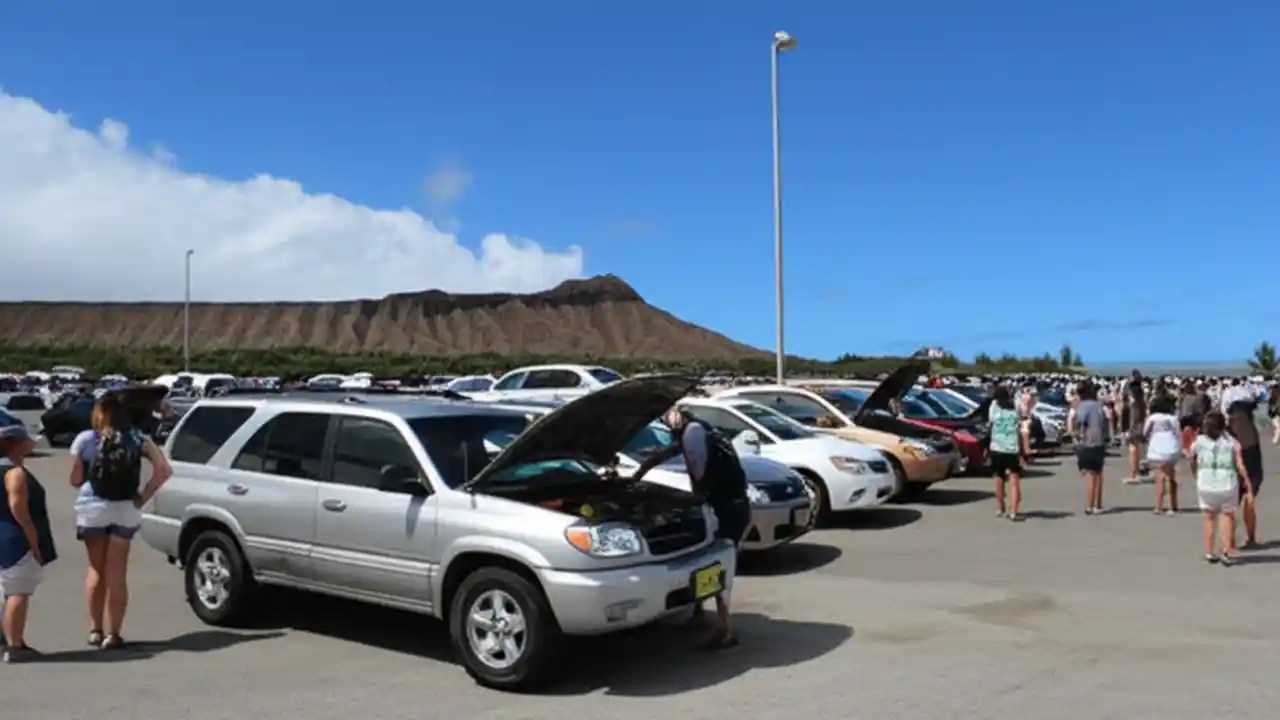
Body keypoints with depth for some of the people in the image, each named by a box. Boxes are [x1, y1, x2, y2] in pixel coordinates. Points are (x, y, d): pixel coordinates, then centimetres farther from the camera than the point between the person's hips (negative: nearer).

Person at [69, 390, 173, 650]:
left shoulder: (85, 440, -5)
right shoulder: (138, 439, -1)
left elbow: (75, 480, -3)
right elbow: (164, 470, -10)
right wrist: (144, 496, -3)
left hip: (92, 509, 0)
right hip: (125, 510, 0)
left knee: (96, 570, 17)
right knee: (117, 574, 7)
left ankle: (95, 629, 22)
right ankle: (112, 633, 8)